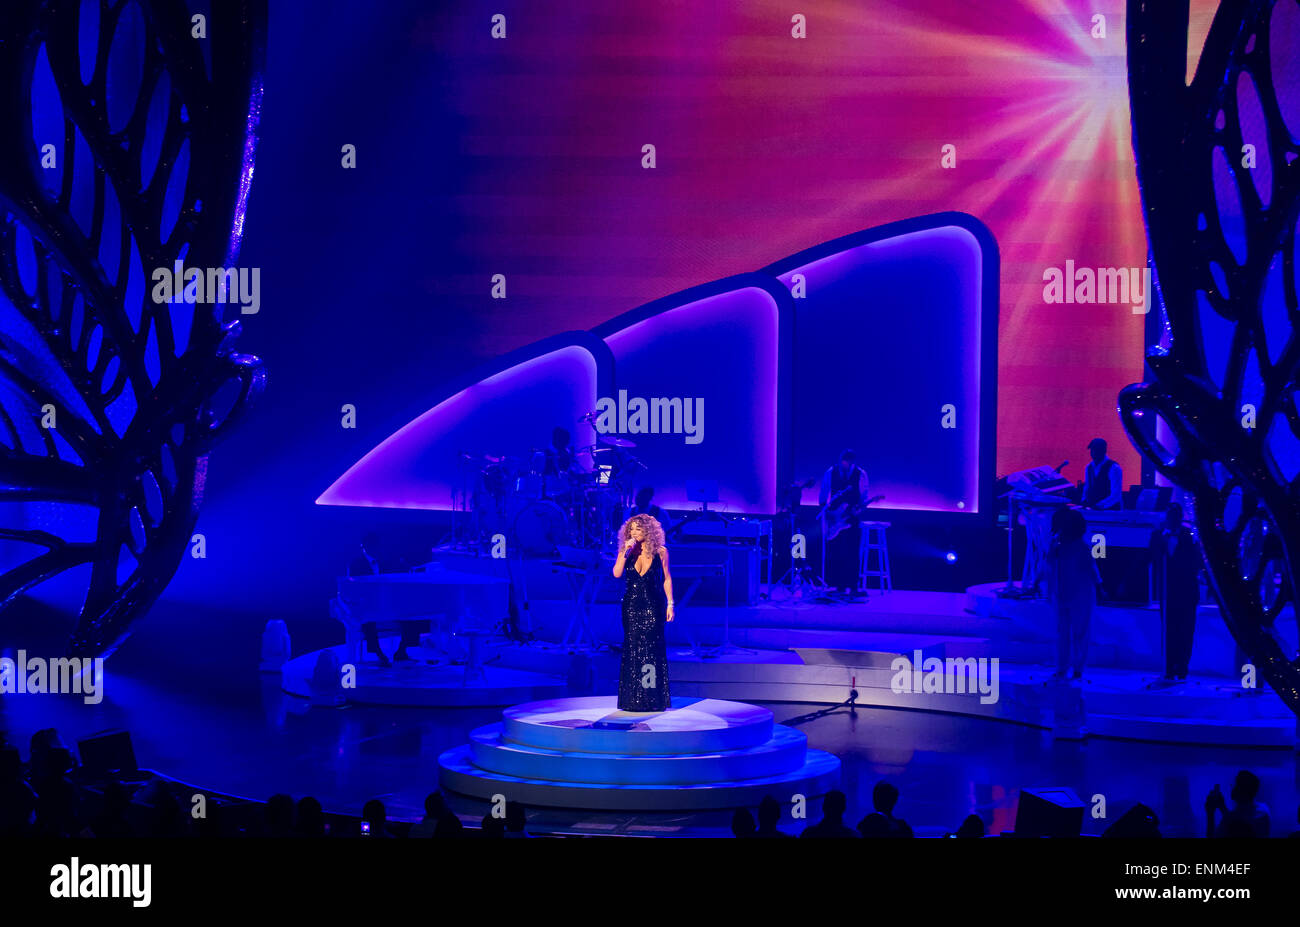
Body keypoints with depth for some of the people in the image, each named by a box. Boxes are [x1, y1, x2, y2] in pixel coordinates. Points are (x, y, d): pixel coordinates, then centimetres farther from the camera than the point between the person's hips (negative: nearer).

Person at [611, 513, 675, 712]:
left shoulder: (660, 552, 0)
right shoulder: (626, 551, 4)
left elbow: (667, 578, 5)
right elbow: (617, 573, -9)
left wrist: (670, 604, 1)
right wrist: (626, 552, -16)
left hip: (653, 605, -2)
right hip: (631, 605, 2)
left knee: (653, 648, -3)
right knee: (632, 648, 1)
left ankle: (653, 698, 1)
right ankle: (633, 698, 4)